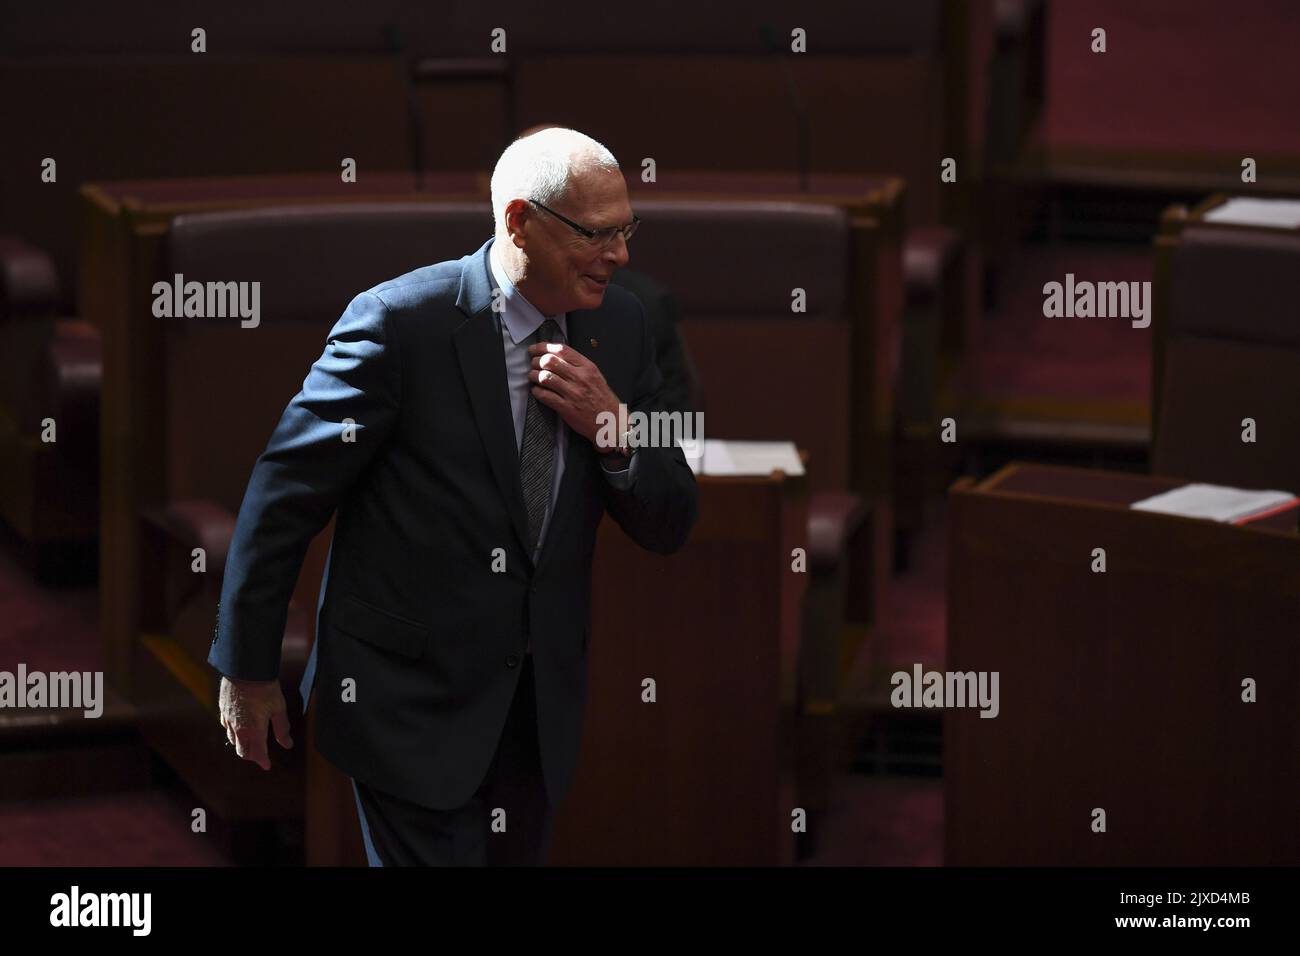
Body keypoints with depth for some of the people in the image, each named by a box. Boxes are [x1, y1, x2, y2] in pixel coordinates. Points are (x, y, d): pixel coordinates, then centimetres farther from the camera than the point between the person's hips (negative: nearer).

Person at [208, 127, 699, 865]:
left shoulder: (621, 327, 1)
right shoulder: (401, 323, -17)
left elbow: (670, 527, 6)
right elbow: (284, 494, -10)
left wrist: (614, 425, -14)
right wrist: (248, 669, -5)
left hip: (543, 708, 6)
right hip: (414, 701, -6)